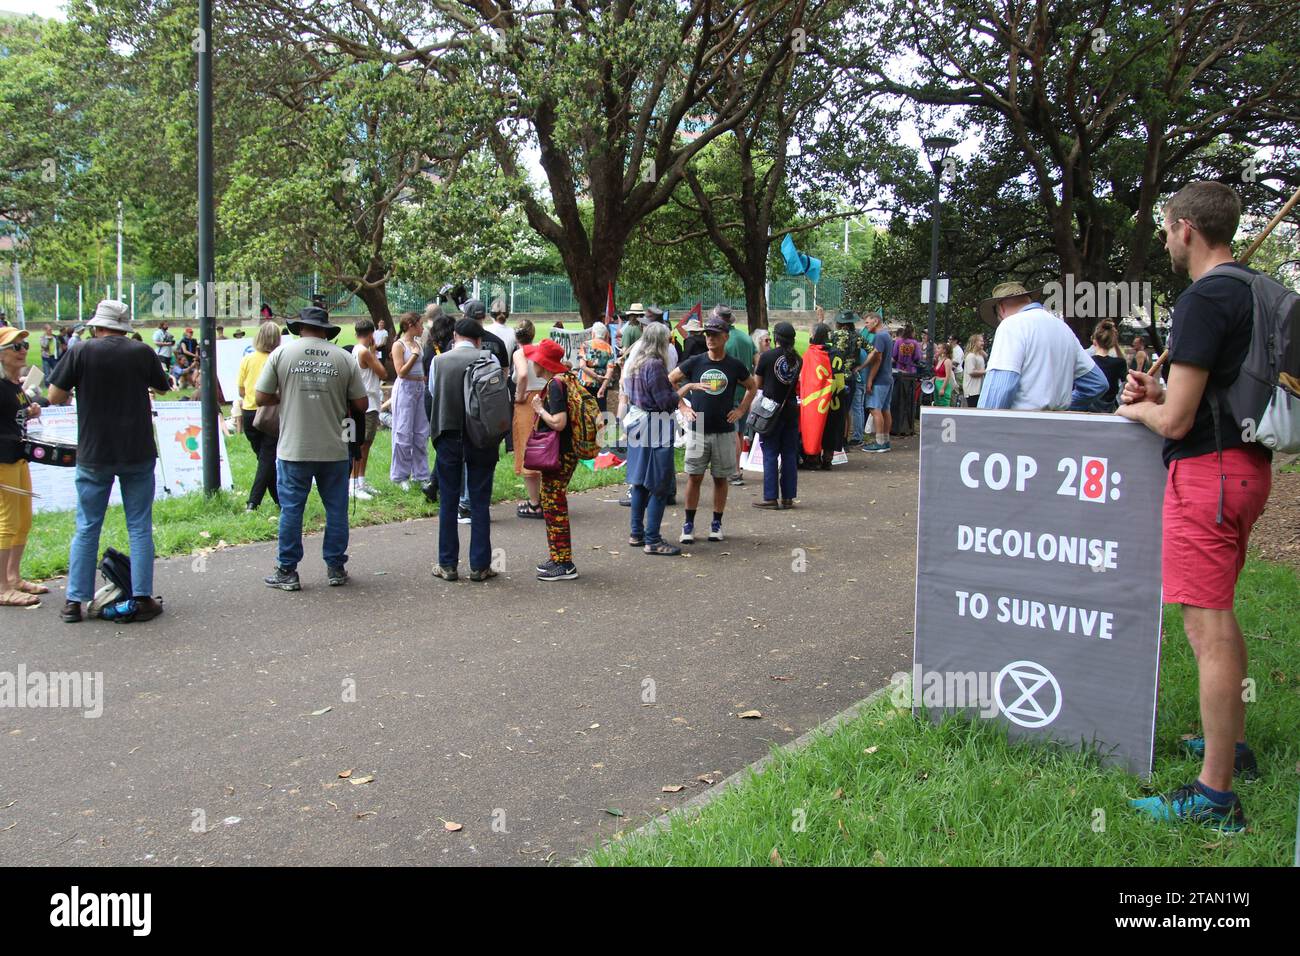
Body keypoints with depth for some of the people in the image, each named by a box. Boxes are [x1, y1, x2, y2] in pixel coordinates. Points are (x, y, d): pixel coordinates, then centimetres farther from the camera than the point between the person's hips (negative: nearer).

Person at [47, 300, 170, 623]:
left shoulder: (81, 352, -7)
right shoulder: (143, 352, -4)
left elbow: (55, 397, -3)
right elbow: (163, 387, 12)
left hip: (93, 454, 0)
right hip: (138, 452, 0)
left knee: (86, 529, 10)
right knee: (140, 528, 7)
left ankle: (74, 601, 13)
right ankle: (142, 599, 6)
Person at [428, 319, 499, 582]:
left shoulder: (438, 361, -1)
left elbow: (432, 394, 9)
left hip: (448, 436, 1)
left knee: (448, 502, 9)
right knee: (480, 503, 6)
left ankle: (447, 565, 13)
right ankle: (480, 566, 9)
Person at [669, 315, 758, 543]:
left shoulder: (735, 366, 1)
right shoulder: (695, 362, 0)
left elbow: (753, 387, 16)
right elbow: (670, 380, 10)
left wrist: (741, 410, 6)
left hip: (724, 432, 0)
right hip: (698, 430, 0)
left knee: (720, 479, 7)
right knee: (694, 478, 0)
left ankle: (717, 524, 18)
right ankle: (688, 525, 7)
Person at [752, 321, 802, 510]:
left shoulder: (767, 356, -10)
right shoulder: (797, 359, 2)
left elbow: (757, 383, 0)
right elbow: (796, 383, 11)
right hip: (791, 408, 4)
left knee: (770, 455, 1)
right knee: (790, 454, 9)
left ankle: (771, 498, 0)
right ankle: (788, 497, 12)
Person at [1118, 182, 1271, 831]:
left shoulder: (1203, 301, -18)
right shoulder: (1256, 291, 12)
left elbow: (1175, 422, -19)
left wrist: (1139, 409, 1)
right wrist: (1160, 395, 11)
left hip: (1209, 468, -10)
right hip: (1250, 461, 10)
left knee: (1208, 625, -8)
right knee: (1220, 615, 22)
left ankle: (1216, 796, -3)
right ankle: (1232, 743, 36)